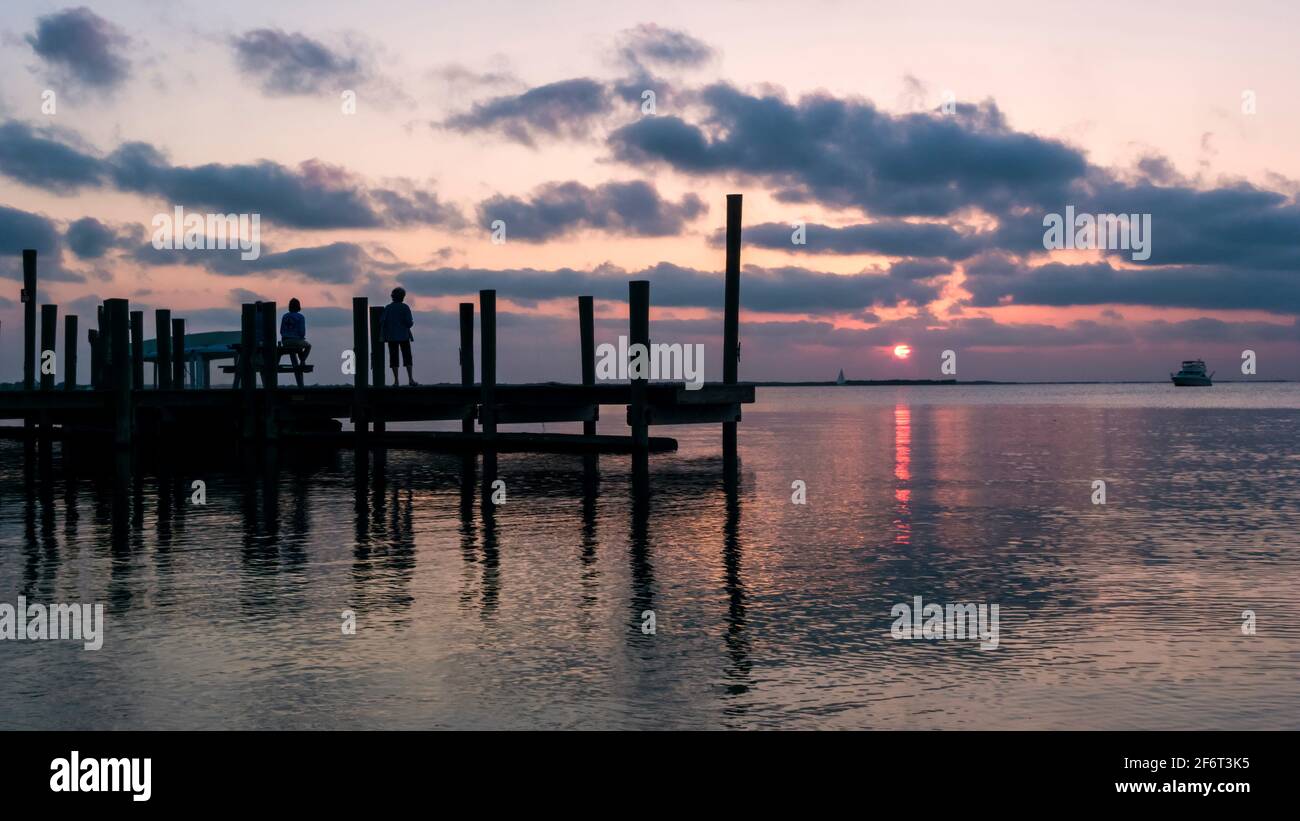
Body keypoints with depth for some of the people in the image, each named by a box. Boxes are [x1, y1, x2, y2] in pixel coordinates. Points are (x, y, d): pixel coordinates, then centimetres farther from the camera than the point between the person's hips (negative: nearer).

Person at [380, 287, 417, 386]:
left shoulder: (387, 307, 2)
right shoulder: (405, 307, -5)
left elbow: (382, 321, -5)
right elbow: (409, 322, -11)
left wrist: (383, 334, 7)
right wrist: (412, 321, 12)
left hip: (391, 336, 2)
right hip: (404, 335, -2)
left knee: (394, 358, 3)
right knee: (407, 357, 5)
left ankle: (396, 380, -1)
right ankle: (410, 378, -4)